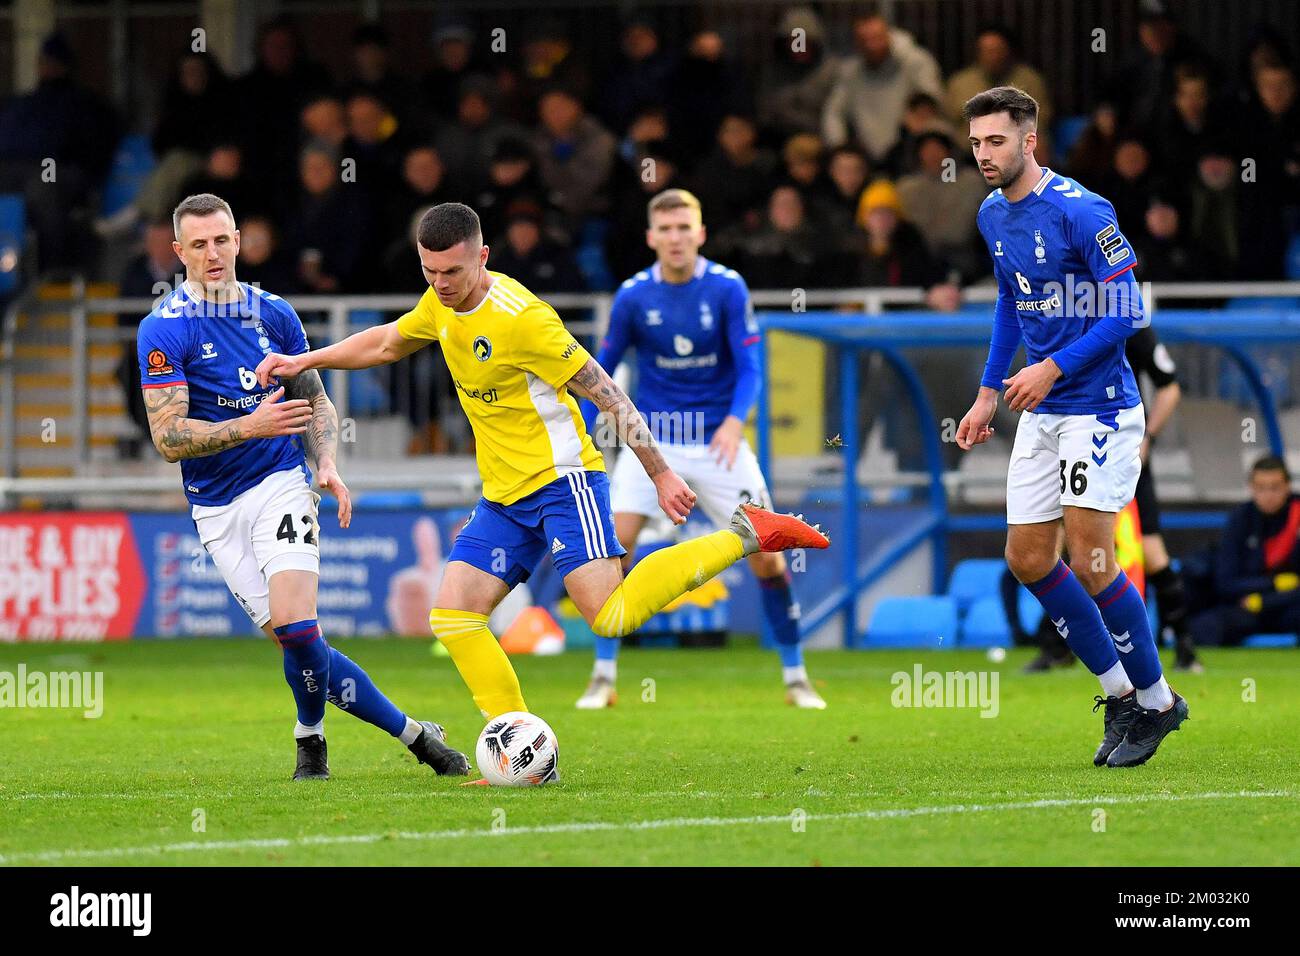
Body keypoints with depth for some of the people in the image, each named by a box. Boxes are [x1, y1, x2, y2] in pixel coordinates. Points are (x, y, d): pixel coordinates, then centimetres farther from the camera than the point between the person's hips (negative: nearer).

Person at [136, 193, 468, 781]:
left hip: (281, 484, 1)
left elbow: (316, 401, 18)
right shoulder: (162, 330, -6)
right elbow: (168, 436, -12)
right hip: (216, 507, -1)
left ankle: (310, 740, 6)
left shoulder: (275, 314, 6)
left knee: (294, 626, -20)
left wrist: (326, 463, 0)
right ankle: (411, 733, 8)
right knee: (296, 642, -4)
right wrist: (250, 426, -24)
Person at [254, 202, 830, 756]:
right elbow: (388, 344, 28)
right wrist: (305, 362, 19)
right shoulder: (442, 304, 6)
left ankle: (743, 536, -8)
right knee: (452, 616, -4)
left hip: (561, 480, -8)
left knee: (612, 617, -23)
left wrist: (660, 474, -14)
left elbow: (605, 394, -16)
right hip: (503, 497, 8)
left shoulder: (521, 318, -20)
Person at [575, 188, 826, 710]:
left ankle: (795, 677, 11)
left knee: (766, 556, -5)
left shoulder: (728, 288, -10)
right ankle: (603, 678, -5)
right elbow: (603, 368, 6)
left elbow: (749, 369, -11)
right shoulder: (633, 296, -5)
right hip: (652, 441, 1)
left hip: (718, 441, -1)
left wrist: (734, 421, -29)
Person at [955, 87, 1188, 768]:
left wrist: (1053, 369, -20)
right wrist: (989, 392, 19)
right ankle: (1119, 690, 18)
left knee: (1089, 562, -11)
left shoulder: (1080, 212, -17)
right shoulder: (993, 215, 8)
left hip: (1099, 408, -8)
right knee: (1027, 560, 4)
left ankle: (1155, 699, 5)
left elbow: (1128, 310, -18)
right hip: (1041, 412, 8)